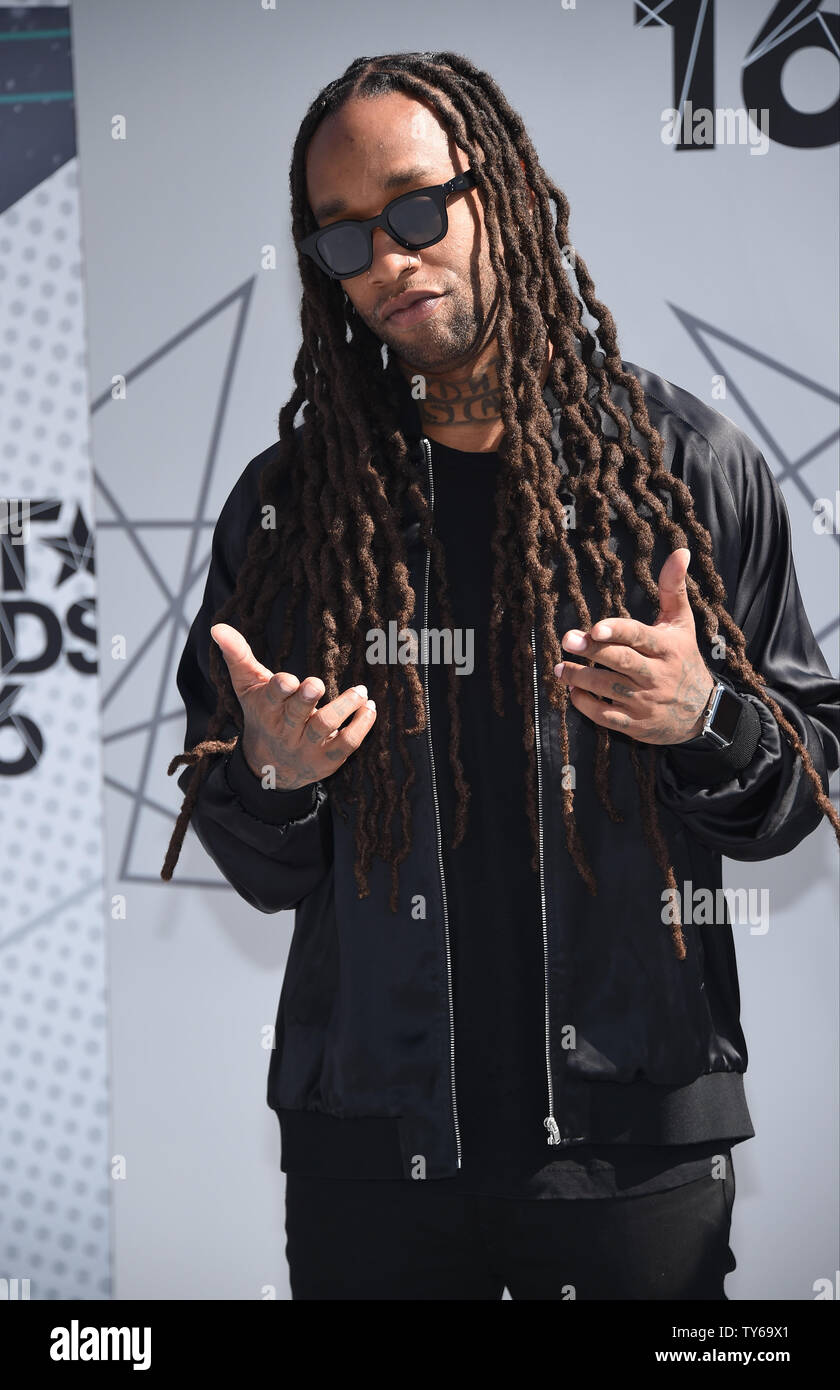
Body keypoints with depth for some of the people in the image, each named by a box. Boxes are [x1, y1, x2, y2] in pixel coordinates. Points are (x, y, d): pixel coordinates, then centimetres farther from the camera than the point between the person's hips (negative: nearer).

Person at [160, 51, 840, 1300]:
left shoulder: (690, 469, -2)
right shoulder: (286, 503, 3)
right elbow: (260, 870, 9)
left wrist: (705, 720, -15)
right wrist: (272, 776, -12)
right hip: (367, 1143, 2)